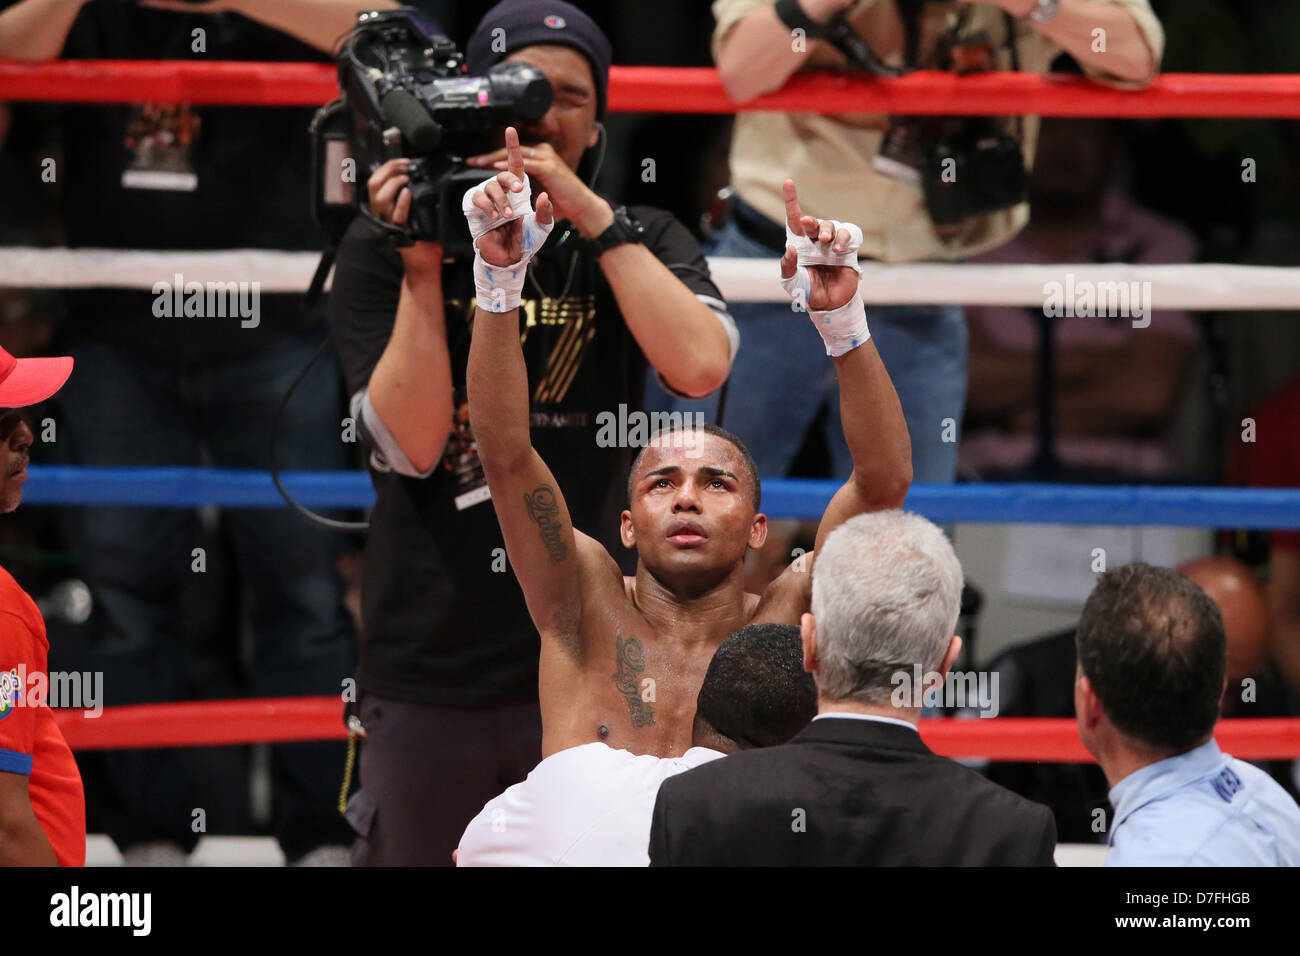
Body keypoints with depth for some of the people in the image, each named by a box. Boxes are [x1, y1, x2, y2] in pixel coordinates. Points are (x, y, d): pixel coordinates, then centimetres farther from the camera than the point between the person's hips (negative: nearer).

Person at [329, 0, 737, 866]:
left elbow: (701, 365, -14)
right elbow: (412, 443, -9)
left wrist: (590, 212, -15)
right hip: (429, 667, 0)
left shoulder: (639, 244, 7)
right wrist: (424, 263, -13)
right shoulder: (381, 252, 4)